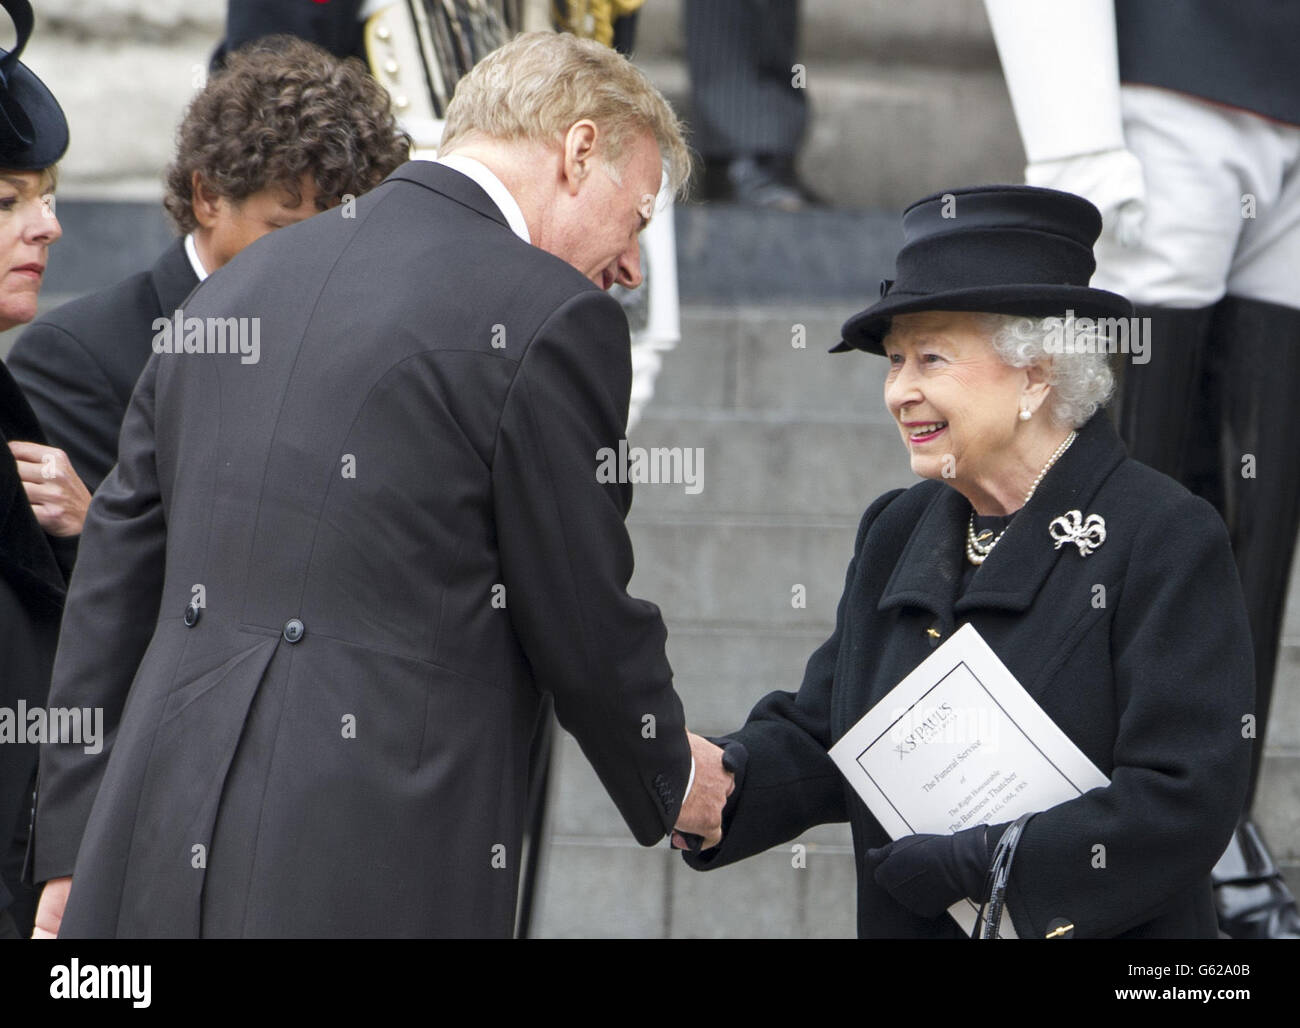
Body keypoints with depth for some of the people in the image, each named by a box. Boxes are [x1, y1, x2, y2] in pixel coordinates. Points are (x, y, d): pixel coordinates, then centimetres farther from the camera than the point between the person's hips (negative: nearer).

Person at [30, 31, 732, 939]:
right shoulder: (550, 319, -6)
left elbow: (114, 581, 18)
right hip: (373, 888, -7)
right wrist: (669, 779, 19)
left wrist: (73, 851, 22)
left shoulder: (237, 284, 16)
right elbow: (585, 624, -1)